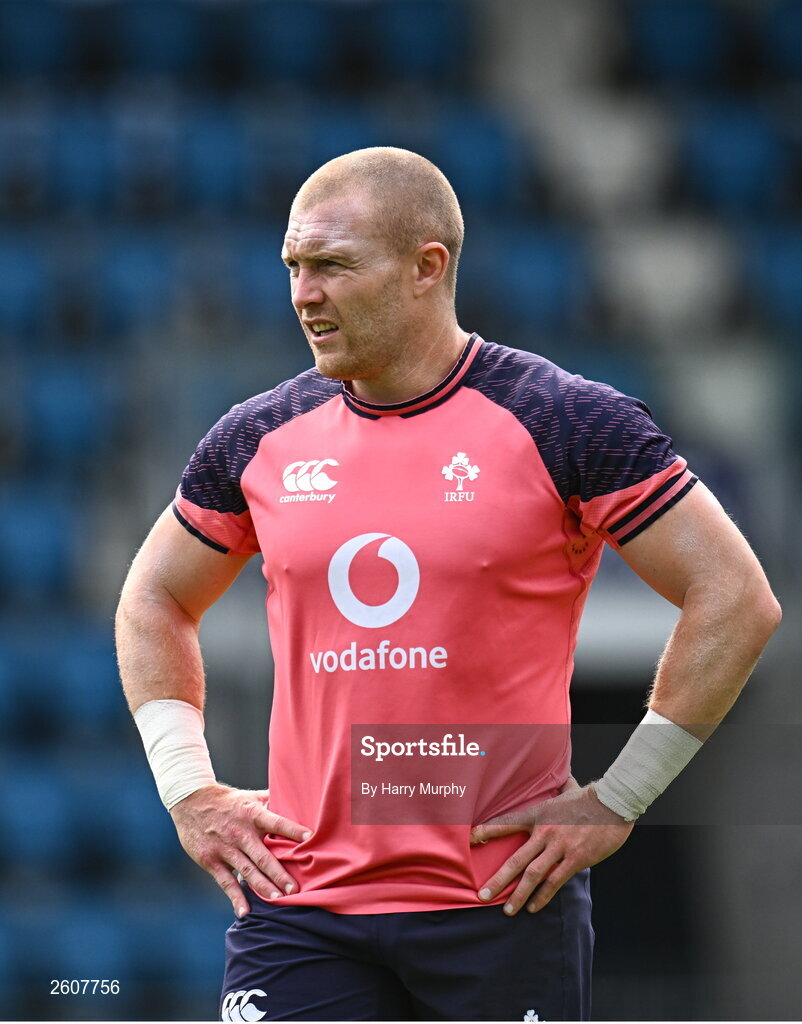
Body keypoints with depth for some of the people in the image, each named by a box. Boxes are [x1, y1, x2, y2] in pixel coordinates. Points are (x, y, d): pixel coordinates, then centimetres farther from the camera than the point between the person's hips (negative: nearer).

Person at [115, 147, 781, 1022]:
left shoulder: (560, 424, -4)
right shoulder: (260, 439, 8)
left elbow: (735, 601, -4)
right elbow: (154, 601, 24)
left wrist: (616, 801, -6)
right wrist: (189, 791, 11)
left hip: (504, 906, -3)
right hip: (301, 907, 3)